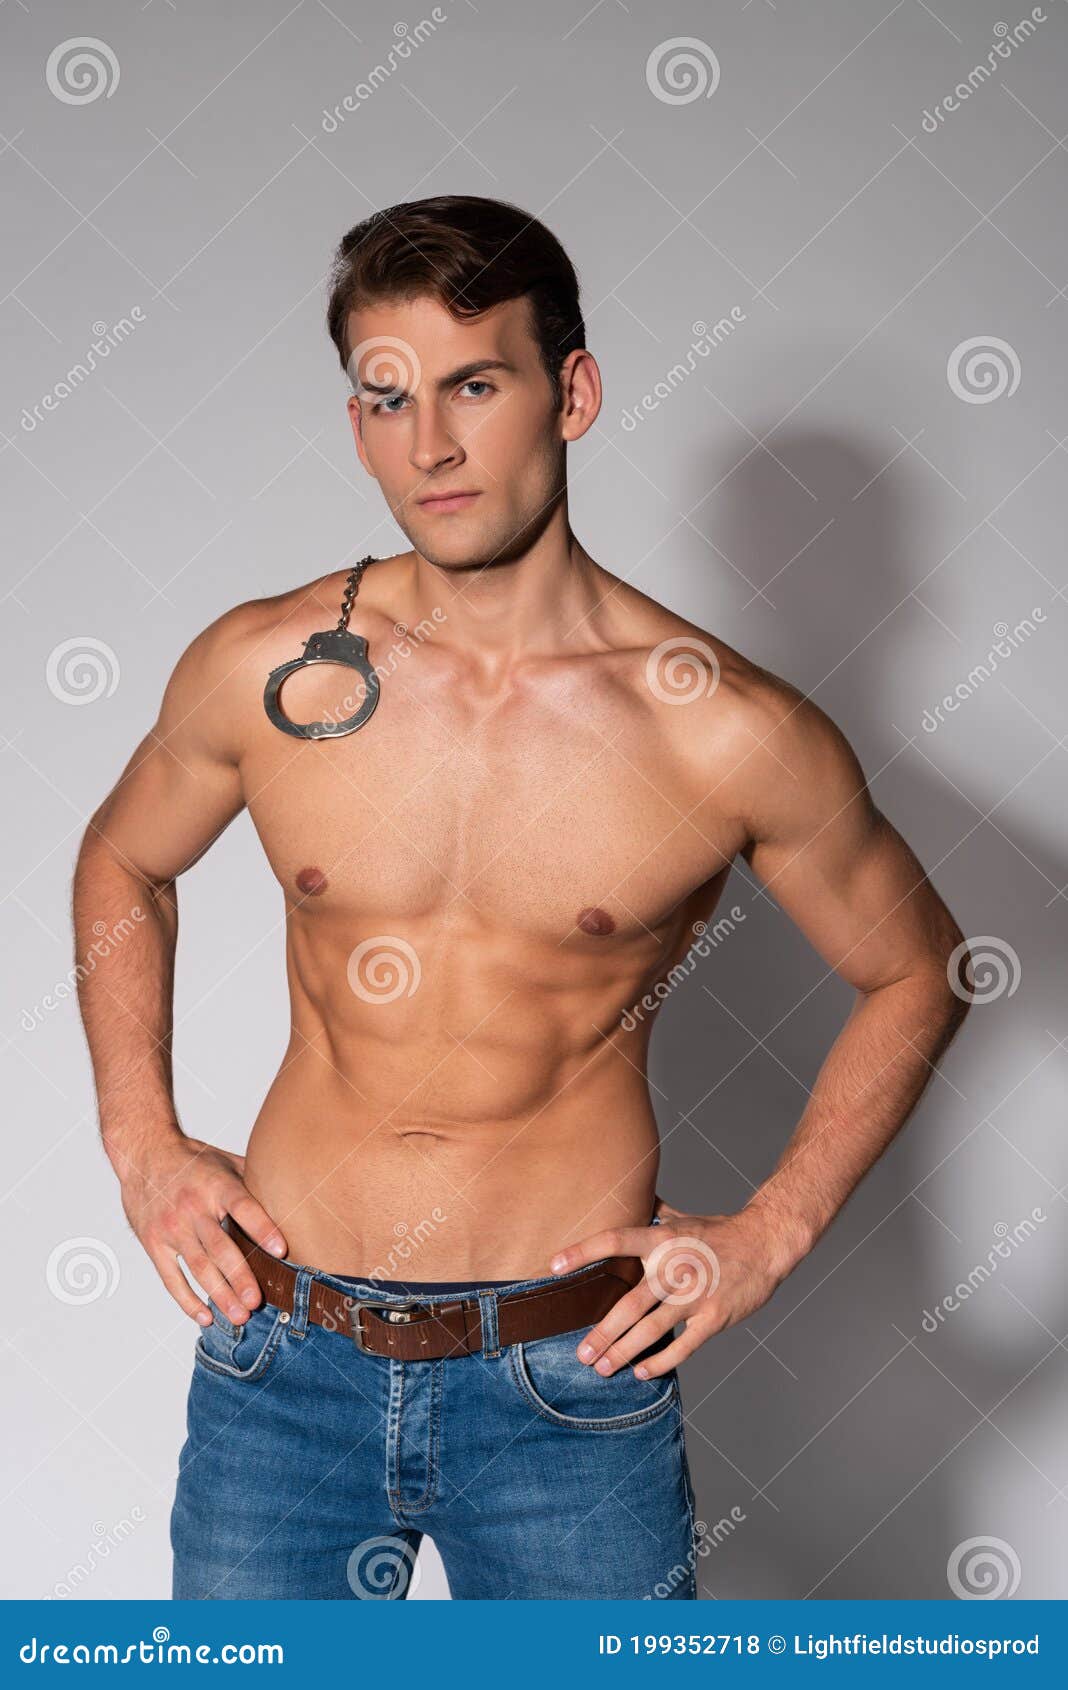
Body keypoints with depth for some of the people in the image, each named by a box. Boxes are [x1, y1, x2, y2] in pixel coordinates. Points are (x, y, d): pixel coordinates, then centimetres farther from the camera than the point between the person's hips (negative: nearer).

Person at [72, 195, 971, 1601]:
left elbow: (915, 971, 4)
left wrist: (773, 1231, -3)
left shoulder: (729, 733, -12)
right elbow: (123, 861, 14)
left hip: (567, 1380, -1)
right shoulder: (260, 671, -6)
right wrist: (141, 1139, 5)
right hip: (281, 1359, 2)